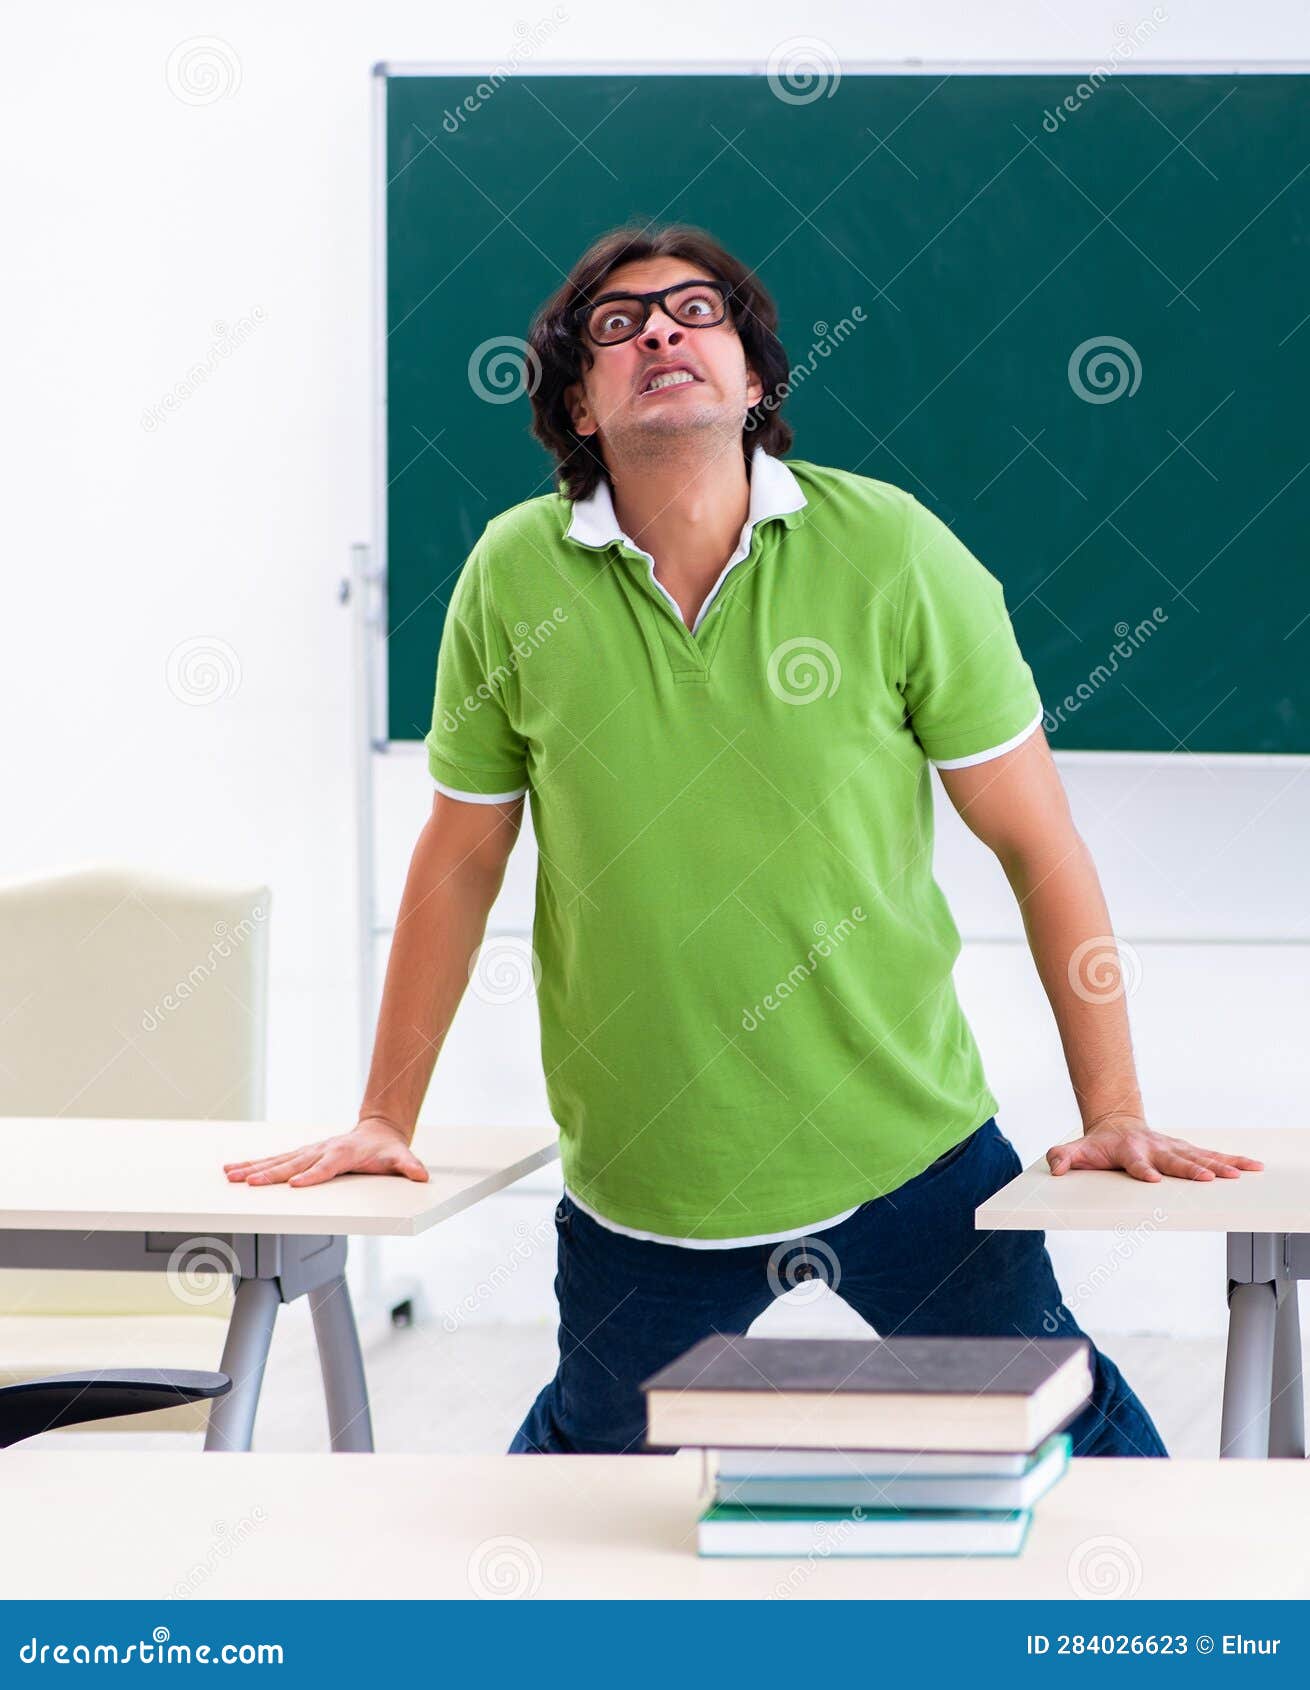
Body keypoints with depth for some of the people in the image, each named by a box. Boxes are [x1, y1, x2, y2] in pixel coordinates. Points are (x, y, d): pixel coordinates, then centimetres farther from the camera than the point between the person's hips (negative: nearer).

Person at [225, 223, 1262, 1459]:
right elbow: (460, 857, 6)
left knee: (1059, 1438, 3)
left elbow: (1036, 842, -3)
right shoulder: (515, 576, -5)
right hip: (641, 1187, 1)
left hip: (911, 1154, -1)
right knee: (589, 1458, 14)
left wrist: (1115, 1114, -4)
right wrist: (384, 1120, 10)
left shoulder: (888, 549, -8)